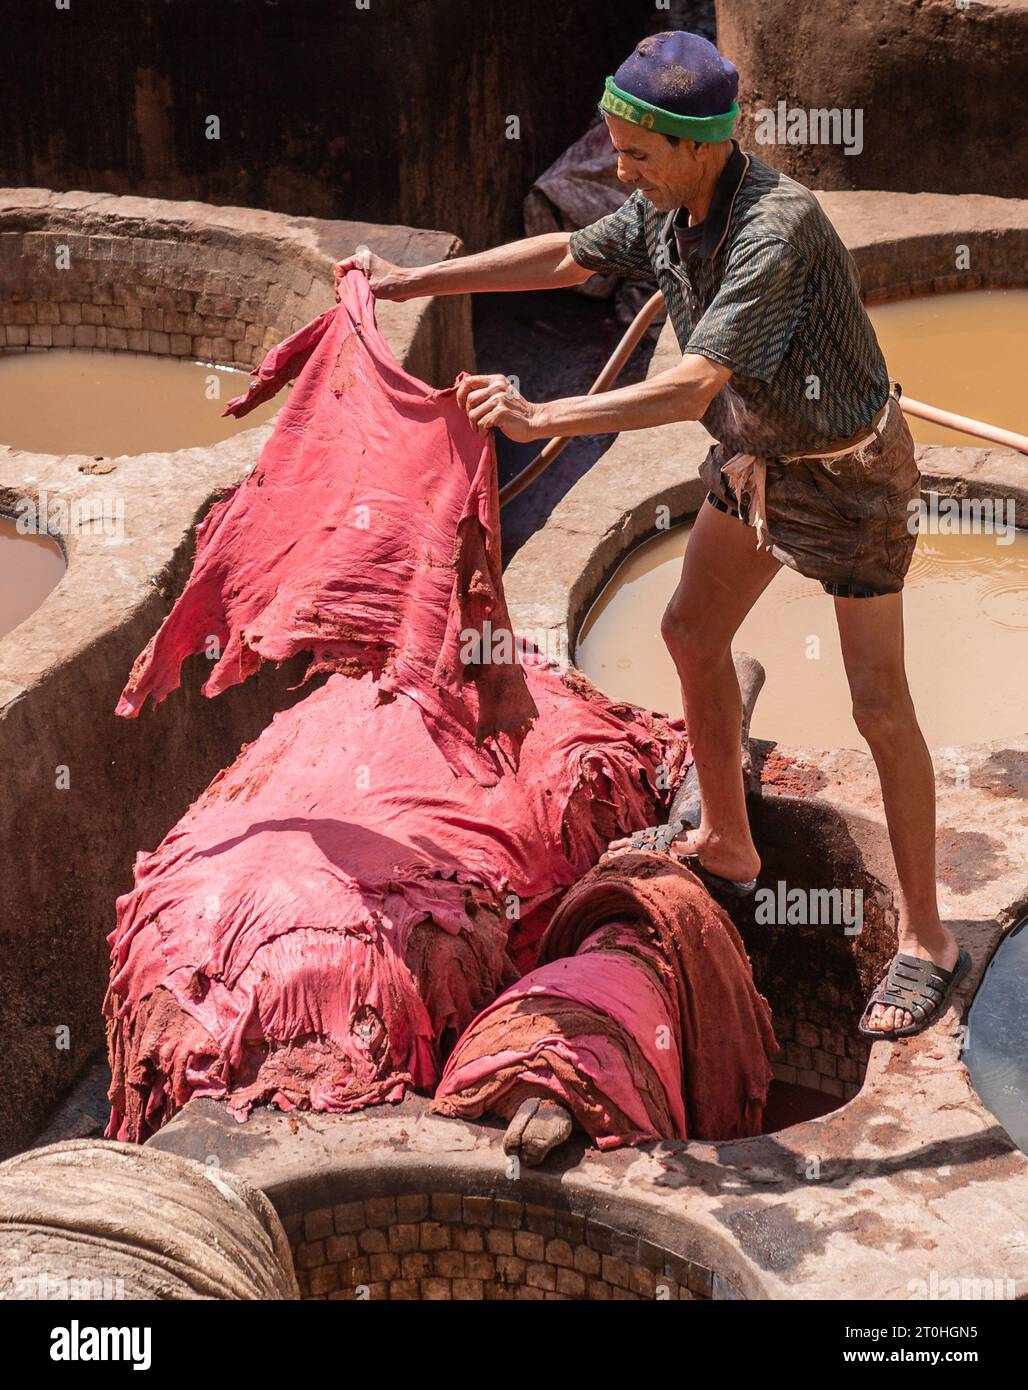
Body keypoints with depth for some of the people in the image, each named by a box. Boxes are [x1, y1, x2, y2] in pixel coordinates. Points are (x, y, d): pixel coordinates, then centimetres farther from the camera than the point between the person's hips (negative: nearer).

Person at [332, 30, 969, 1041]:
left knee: (878, 706, -4)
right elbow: (568, 256, 10)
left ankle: (924, 939, 9)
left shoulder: (776, 227, -33)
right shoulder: (668, 207, -6)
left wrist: (540, 420, -37)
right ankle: (724, 846, 35)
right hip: (756, 455, 9)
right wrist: (413, 282, 12)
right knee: (692, 634, 16)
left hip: (848, 472, -9)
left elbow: (689, 389, -38)